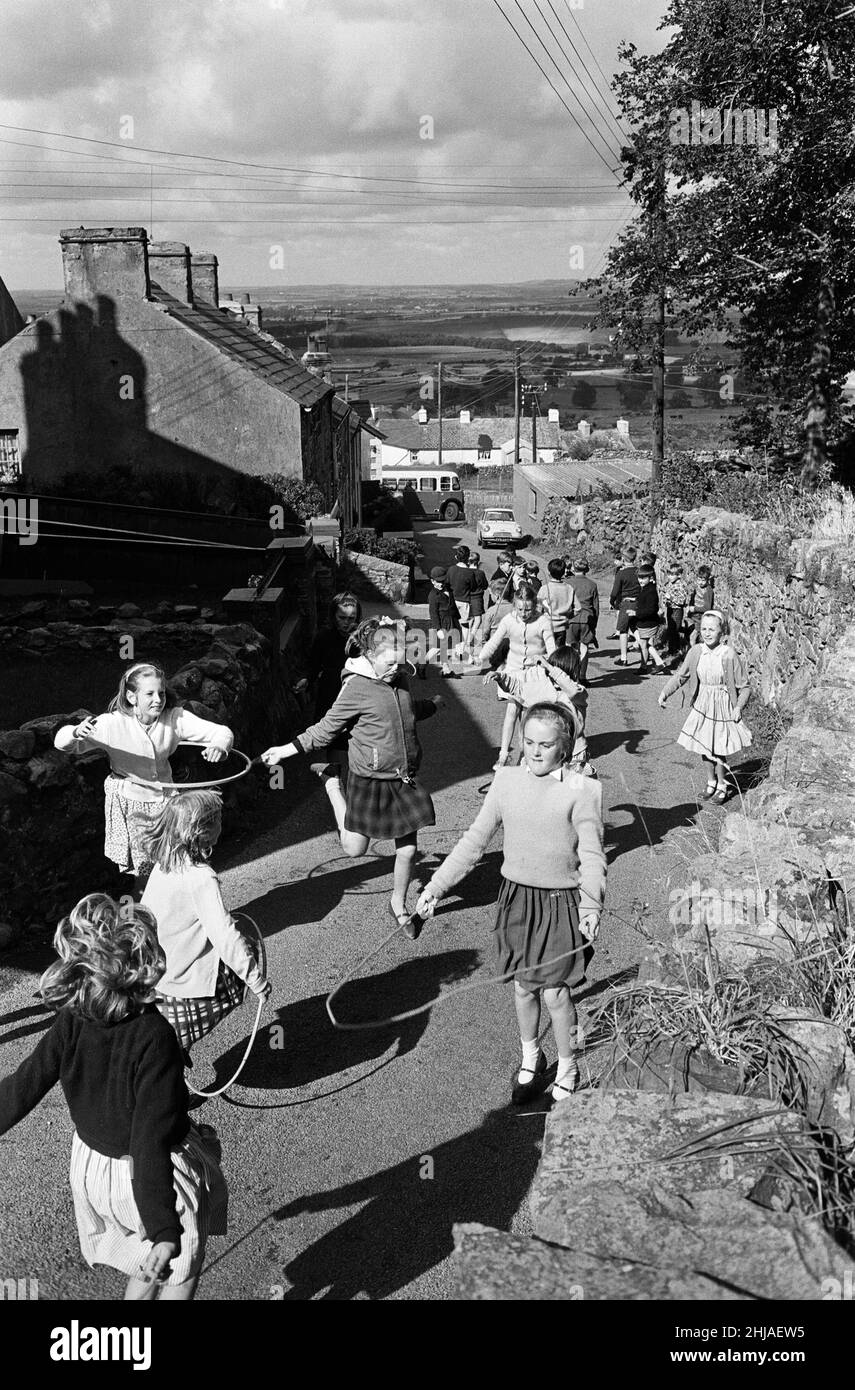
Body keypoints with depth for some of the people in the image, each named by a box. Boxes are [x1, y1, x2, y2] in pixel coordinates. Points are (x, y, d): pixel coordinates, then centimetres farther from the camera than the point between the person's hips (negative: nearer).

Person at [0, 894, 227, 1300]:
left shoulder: (69, 1023, -17)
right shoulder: (155, 1038, -32)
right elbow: (151, 1137, -33)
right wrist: (164, 1227, -31)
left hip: (92, 1161, 6)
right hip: (159, 1176, -5)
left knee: (149, 1265, 31)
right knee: (182, 1267, 22)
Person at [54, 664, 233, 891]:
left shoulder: (175, 718, -16)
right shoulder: (113, 724, -22)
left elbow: (223, 732, -16)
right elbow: (62, 743, -23)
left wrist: (219, 746, -41)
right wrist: (76, 732, -47)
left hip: (162, 801, 3)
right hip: (127, 802, -2)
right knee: (143, 869, 5)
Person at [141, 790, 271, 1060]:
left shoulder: (162, 865, -3)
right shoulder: (202, 879, -27)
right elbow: (224, 936, -29)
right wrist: (257, 980, -21)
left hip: (155, 975, 7)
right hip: (189, 984, -7)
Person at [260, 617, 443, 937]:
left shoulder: (400, 681, 2)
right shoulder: (357, 688, -18)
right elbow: (326, 729, -9)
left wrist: (433, 705, 44)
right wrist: (285, 751, -14)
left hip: (404, 779, 5)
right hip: (369, 780, -5)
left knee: (407, 849, 8)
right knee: (354, 849, 8)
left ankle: (399, 905, 35)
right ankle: (330, 784, 30)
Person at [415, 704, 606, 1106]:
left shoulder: (581, 791, -12)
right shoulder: (506, 782, -1)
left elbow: (592, 855, -15)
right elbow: (474, 840, 4)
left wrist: (591, 906, -31)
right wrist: (436, 885, 1)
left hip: (560, 902, -4)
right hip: (516, 896, 4)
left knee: (555, 992, 2)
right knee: (523, 986, 16)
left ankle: (567, 1069, 26)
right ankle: (530, 1059, 40)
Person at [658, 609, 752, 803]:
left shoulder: (729, 655, -17)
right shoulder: (696, 651, -5)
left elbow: (744, 686, -10)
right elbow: (681, 675, 8)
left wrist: (739, 707, -21)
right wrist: (665, 693, -3)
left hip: (723, 708, -4)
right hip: (702, 705, 4)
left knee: (719, 751, -2)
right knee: (704, 748, 11)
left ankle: (722, 786, 20)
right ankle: (711, 782, 32)